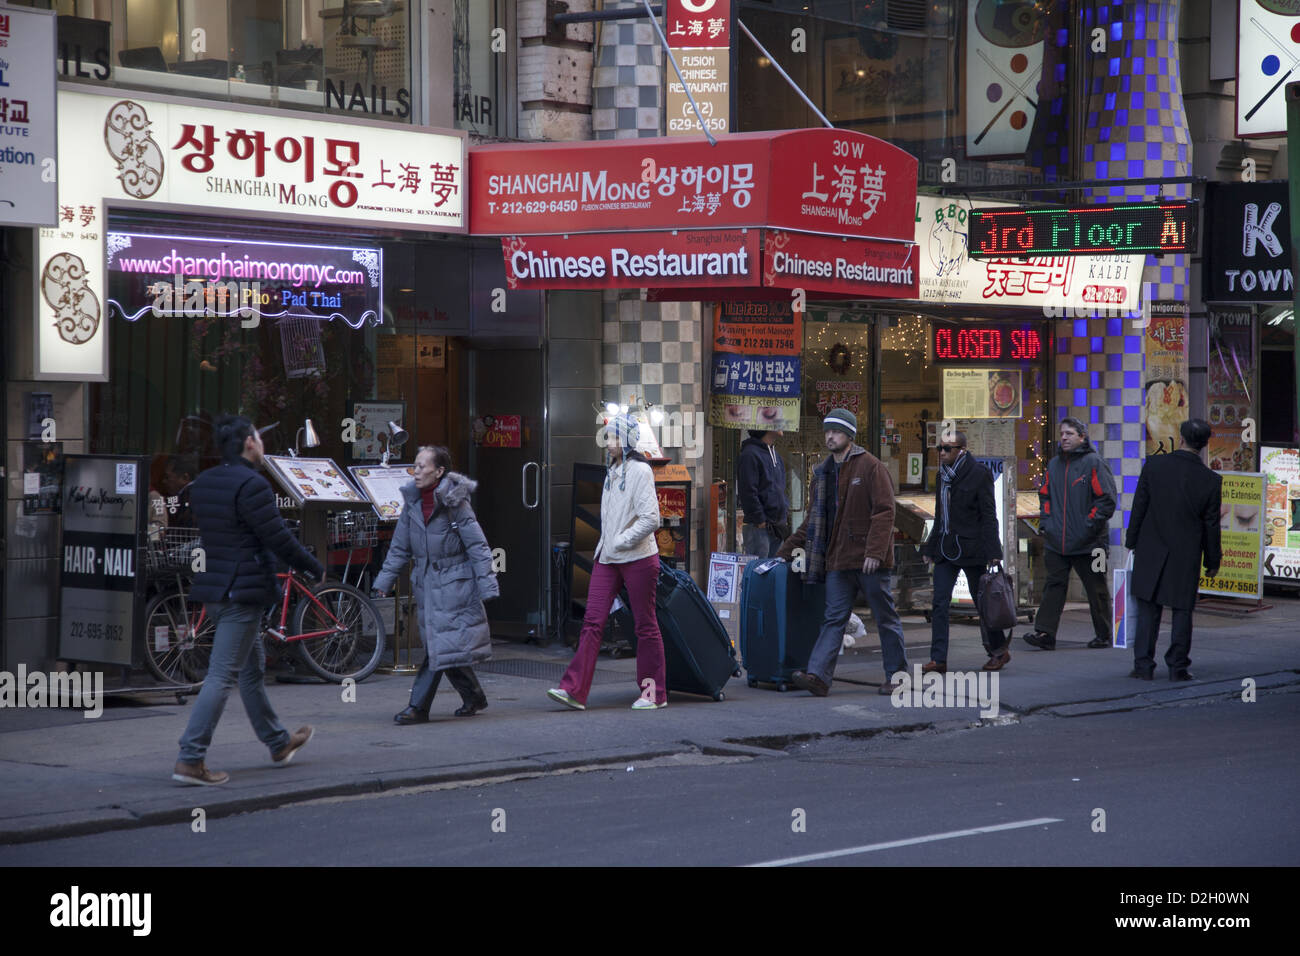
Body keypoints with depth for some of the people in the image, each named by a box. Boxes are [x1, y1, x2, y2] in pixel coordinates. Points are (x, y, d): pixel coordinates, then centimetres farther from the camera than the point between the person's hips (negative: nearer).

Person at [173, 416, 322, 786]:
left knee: (253, 668, 21)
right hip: (245, 590, -9)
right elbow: (279, 539, -16)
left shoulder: (202, 483, 9)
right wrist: (315, 568, -1)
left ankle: (279, 743, 35)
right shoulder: (252, 485, -17)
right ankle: (190, 759, -12)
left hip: (214, 587, 9)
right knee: (222, 676, -9)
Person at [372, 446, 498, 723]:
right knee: (438, 645, 9)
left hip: (453, 584, -6)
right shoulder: (413, 501, 6)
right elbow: (400, 547, 14)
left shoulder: (454, 502, -12)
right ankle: (473, 697, 25)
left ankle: (418, 707, -9)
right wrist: (385, 580, 10)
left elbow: (477, 545, -10)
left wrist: (486, 585, -14)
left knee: (440, 646, -9)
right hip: (426, 583, 7)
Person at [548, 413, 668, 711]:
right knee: (592, 621, -2)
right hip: (607, 559, 7)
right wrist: (606, 547, 13)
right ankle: (574, 690, -7)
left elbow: (651, 519, -18)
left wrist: (621, 542, -15)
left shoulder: (640, 471, -11)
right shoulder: (612, 472, 13)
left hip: (638, 558, -7)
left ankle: (654, 693, 13)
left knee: (645, 625, 3)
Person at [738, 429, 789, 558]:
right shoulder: (750, 454, -13)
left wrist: (785, 511, 14)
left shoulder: (775, 455, 17)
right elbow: (748, 493, -16)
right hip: (759, 528, -9)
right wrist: (760, 521, -17)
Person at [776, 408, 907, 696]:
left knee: (885, 618, 4)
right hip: (838, 560, 6)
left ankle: (896, 676, 13)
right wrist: (788, 548, 17)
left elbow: (884, 511, -12)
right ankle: (818, 676, -13)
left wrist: (875, 551, -21)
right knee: (834, 619, -3)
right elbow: (813, 520, 23)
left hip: (869, 561, -6)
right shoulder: (823, 473, 16)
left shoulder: (870, 466, -5)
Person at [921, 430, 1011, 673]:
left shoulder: (979, 474, -8)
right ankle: (938, 659, -5)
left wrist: (992, 552, -14)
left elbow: (989, 516, -10)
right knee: (939, 603, -3)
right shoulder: (943, 475, 12)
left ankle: (1000, 650, 22)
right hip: (946, 550, 6)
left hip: (970, 548, -6)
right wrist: (930, 548, 18)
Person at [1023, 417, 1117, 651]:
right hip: (1056, 541, 5)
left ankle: (1103, 635, 15)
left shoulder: (1094, 463, -6)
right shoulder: (1054, 464, 14)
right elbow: (1045, 495, 26)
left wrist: (1090, 524, -14)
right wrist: (1047, 520, 11)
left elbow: (1107, 499, -8)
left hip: (1087, 542, -5)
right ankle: (1044, 634, -6)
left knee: (1096, 589, 5)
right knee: (1054, 586, -1)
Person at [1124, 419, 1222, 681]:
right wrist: (1213, 561, 10)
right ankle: (1178, 667, 7)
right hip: (1187, 556, -1)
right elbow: (1211, 525, -1)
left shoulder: (1154, 465, -7)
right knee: (1182, 610, 9)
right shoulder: (1210, 480, -8)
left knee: (1148, 610, 8)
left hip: (1151, 551, 1)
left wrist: (1132, 541, 9)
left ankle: (1144, 664, 6)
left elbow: (1139, 508, -2)